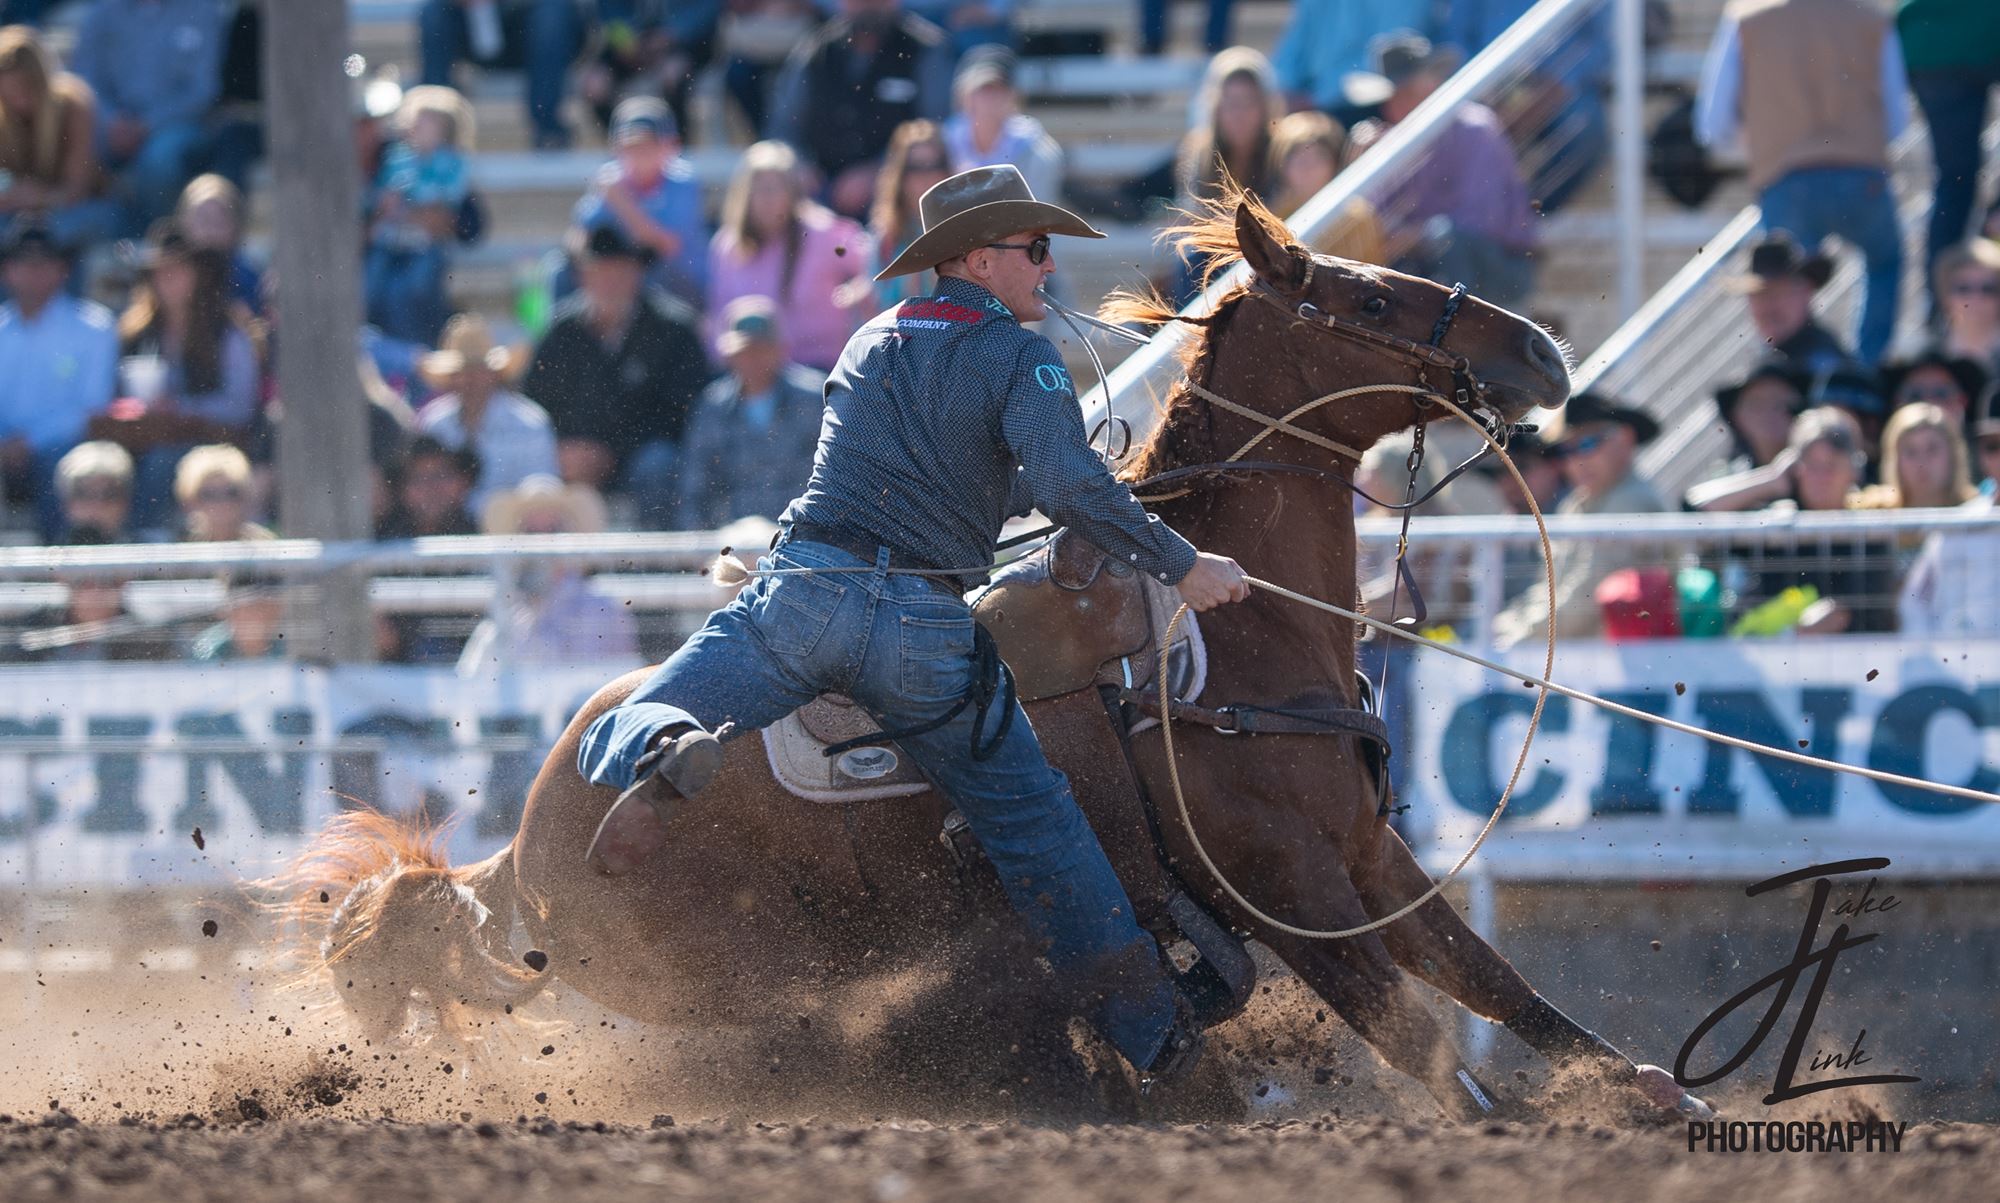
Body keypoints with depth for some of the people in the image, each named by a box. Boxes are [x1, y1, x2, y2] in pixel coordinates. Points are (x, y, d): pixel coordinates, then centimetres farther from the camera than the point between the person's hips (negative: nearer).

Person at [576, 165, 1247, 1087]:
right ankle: (1148, 1027, 12)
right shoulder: (1019, 357, 3)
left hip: (800, 591, 3)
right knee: (1037, 825, 11)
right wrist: (1182, 566, -4)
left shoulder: (870, 344, 23)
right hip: (923, 630, -3)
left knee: (611, 740, 3)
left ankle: (666, 753, -34)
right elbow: (1069, 485, -13)